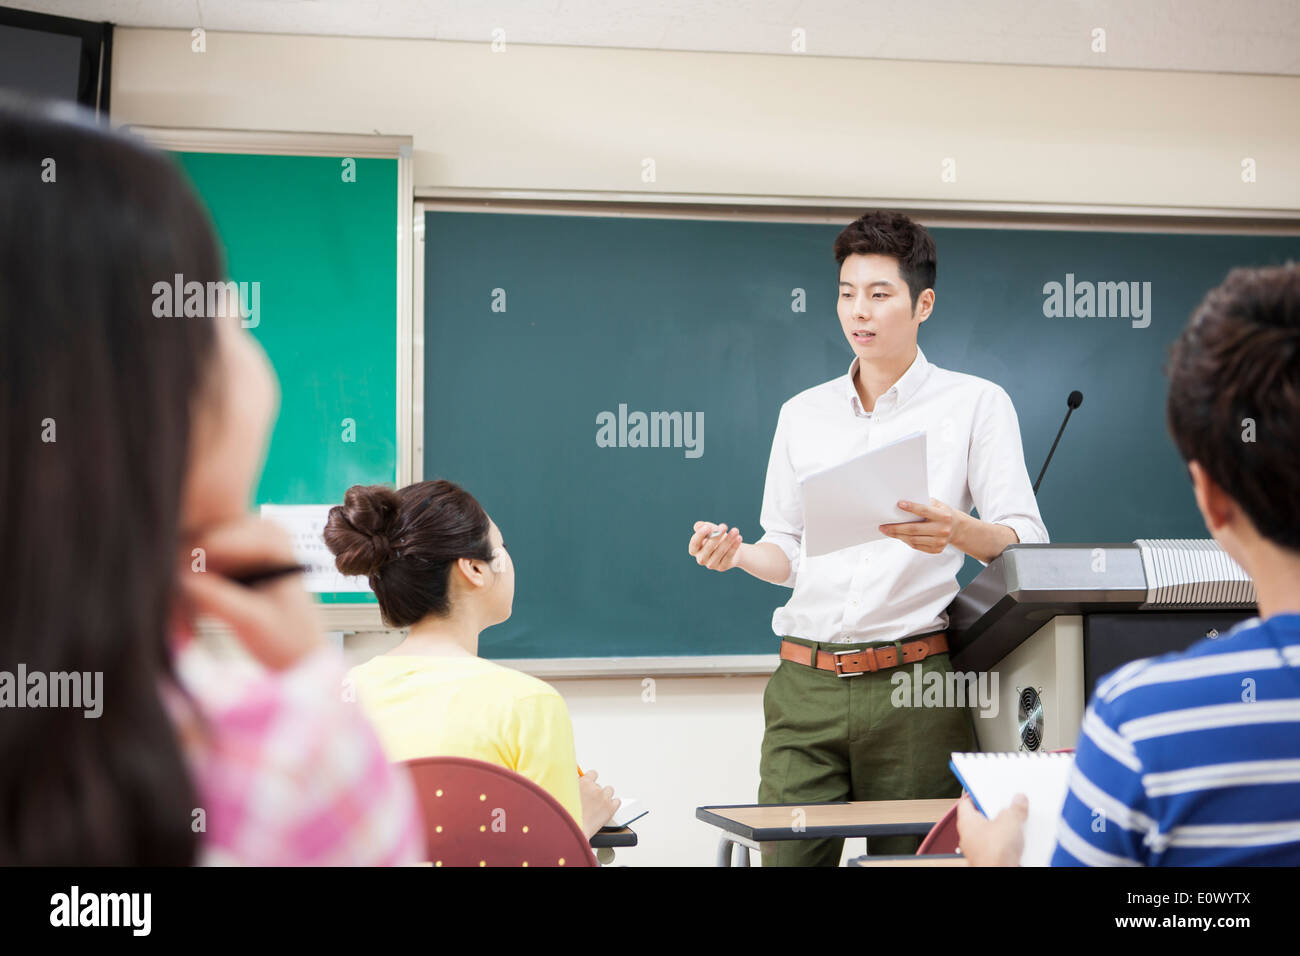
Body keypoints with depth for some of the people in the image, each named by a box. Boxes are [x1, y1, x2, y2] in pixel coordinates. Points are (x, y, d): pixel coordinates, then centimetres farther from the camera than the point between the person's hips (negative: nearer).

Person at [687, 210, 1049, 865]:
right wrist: (737, 555, -2)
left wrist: (958, 530, -24)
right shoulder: (802, 413, 16)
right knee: (786, 855, -5)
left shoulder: (975, 404, 4)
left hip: (915, 687, -3)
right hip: (805, 687, 3)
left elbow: (1027, 543, -4)